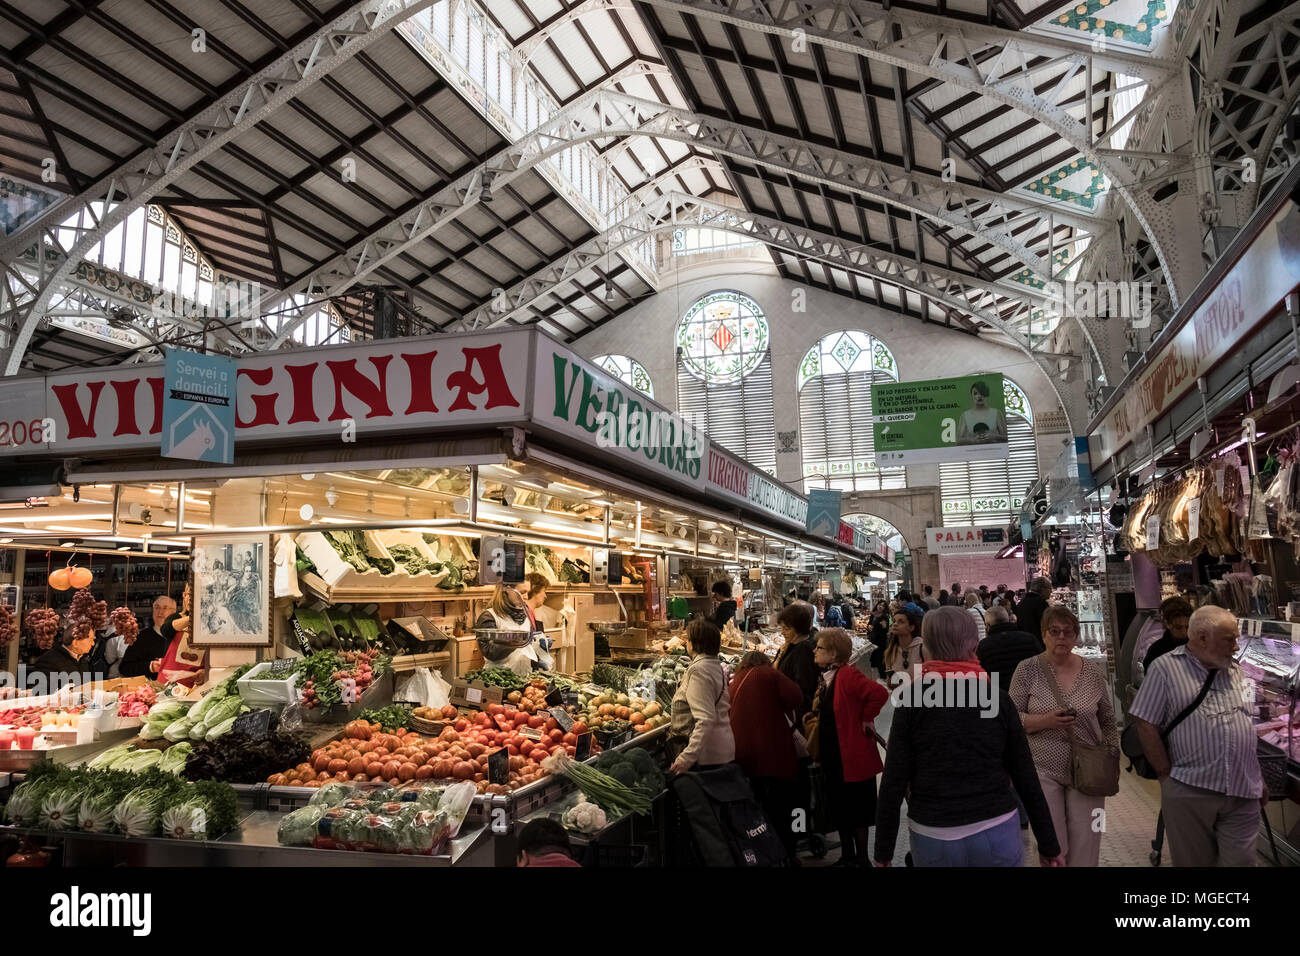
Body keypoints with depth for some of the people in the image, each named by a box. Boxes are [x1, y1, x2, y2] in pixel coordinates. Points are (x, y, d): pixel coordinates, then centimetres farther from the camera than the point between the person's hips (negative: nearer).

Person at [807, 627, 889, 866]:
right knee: (839, 810, 18)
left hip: (852, 757, -9)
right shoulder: (828, 678, 8)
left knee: (856, 813, 5)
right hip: (834, 756, 9)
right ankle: (847, 857, 32)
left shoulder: (847, 675, -22)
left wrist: (866, 719, -22)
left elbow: (879, 693, -34)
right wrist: (816, 717, 7)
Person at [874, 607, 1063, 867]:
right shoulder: (997, 698, -3)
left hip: (933, 837, 0)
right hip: (997, 833, 1)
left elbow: (894, 781, -8)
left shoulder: (911, 701, -7)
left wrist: (883, 850, -1)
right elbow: (1026, 777, 0)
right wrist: (1048, 845, 9)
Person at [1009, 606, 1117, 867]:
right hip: (1044, 770, -2)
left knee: (1086, 849, 5)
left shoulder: (1094, 671, 2)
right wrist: (1045, 721, -18)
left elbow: (1107, 720, 13)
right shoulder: (1027, 669, -5)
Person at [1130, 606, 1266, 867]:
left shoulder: (1236, 671, 12)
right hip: (1188, 792, -4)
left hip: (1244, 792, 4)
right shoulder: (1165, 667, -6)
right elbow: (1146, 725, -8)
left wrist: (1260, 780, 17)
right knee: (1193, 861, 9)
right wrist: (1167, 776, -8)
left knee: (1240, 861, 7)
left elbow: (1249, 728, 19)